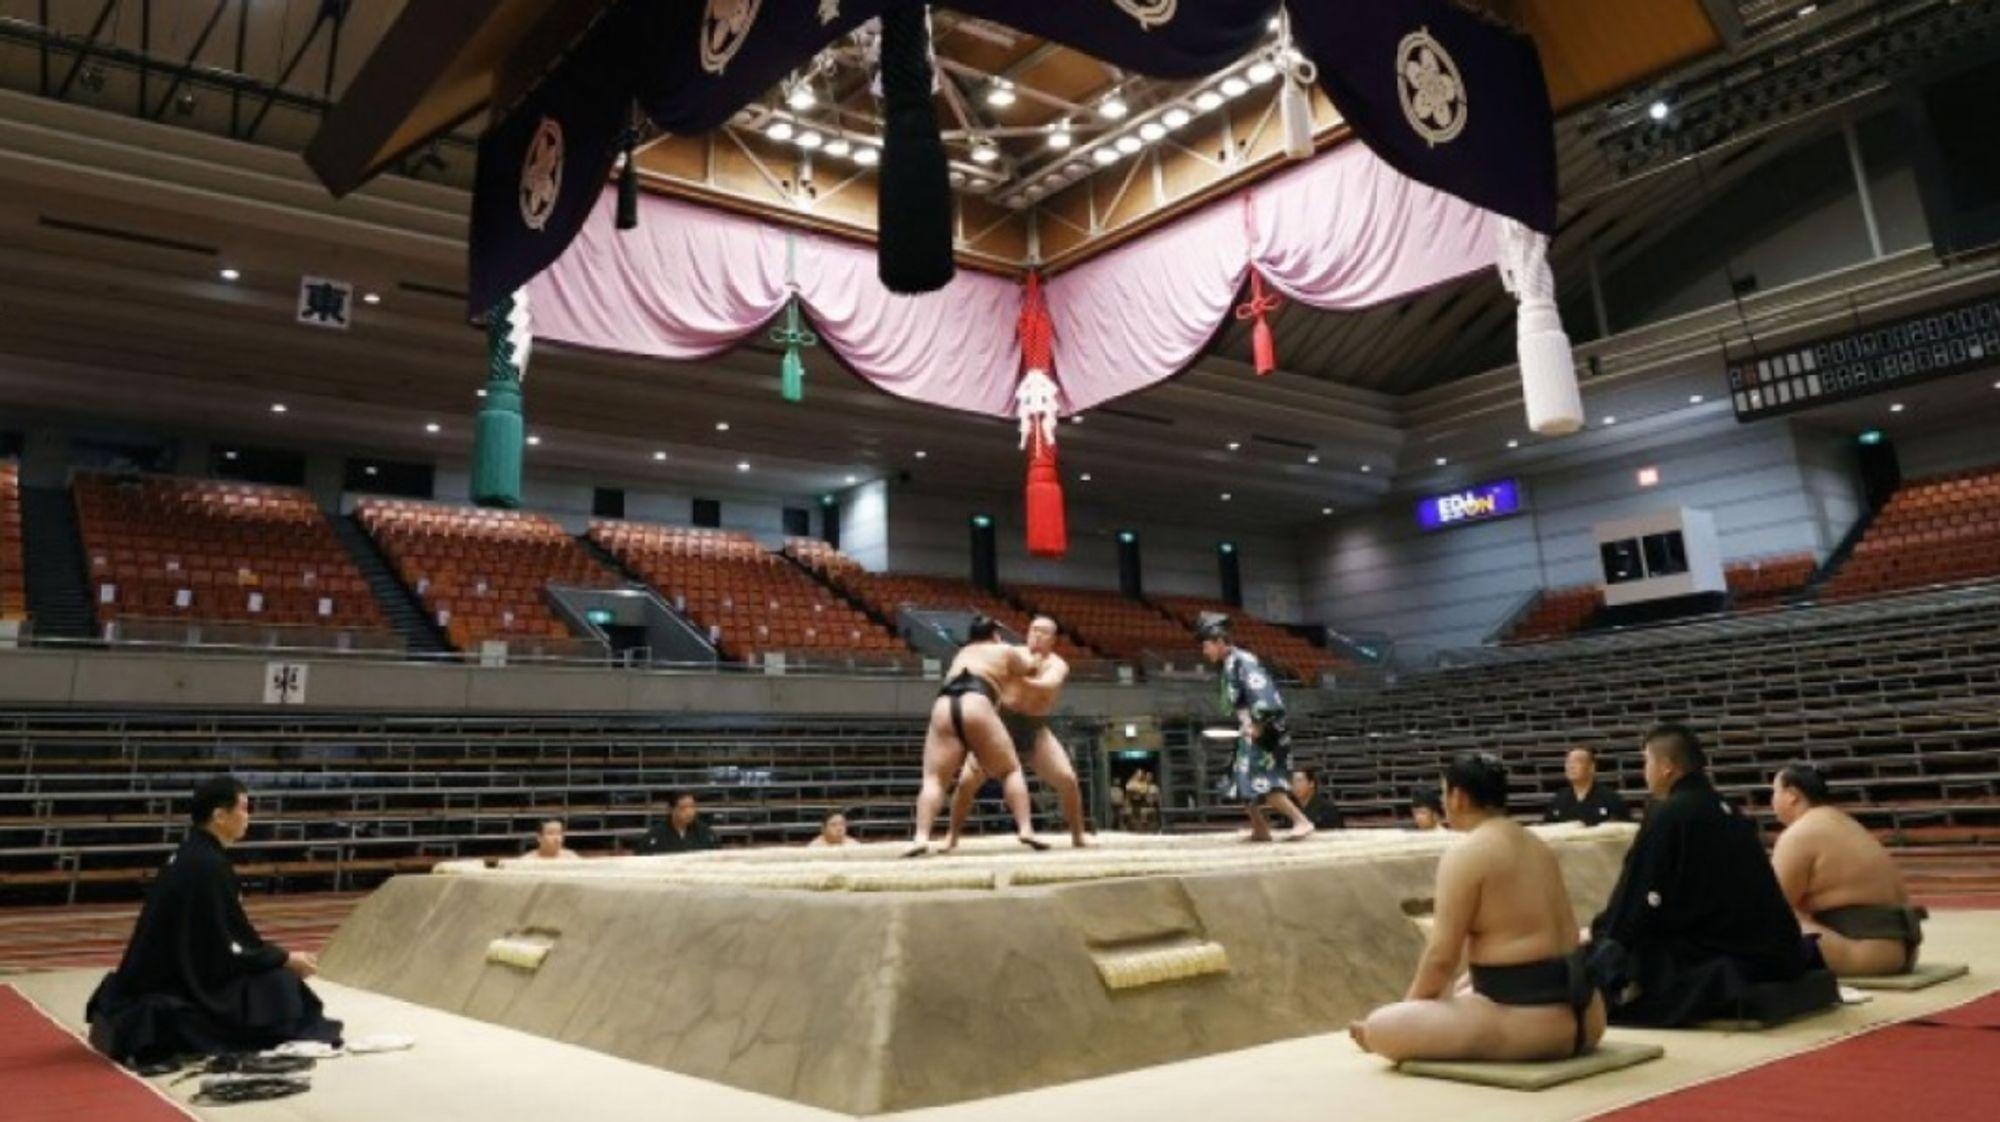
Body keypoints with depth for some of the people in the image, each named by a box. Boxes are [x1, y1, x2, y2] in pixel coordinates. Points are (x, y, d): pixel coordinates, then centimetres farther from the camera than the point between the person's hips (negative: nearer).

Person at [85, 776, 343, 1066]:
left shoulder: (191, 854, 7)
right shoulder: (208, 865, -21)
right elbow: (230, 945, -18)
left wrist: (277, 955, 15)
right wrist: (286, 958, -6)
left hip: (166, 972, 9)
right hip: (174, 983, -9)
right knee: (277, 984, -6)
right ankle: (163, 1030, -6)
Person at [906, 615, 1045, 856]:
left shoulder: (962, 654, 37)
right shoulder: (1005, 650, 25)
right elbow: (1028, 668, 41)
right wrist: (1024, 653, 63)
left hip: (943, 709, 3)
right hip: (976, 707, -3)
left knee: (934, 779, -1)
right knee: (1011, 770, 12)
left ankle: (921, 837, -21)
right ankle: (1025, 830, -1)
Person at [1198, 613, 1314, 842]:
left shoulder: (1242, 661, -15)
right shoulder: (1229, 665, 15)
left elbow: (1261, 694, -24)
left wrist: (1258, 725, -23)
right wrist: (1244, 727, 11)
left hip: (1263, 731, -10)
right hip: (1250, 733, 10)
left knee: (1263, 783, -16)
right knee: (1241, 781, 13)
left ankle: (1302, 821, -14)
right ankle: (1260, 830, 20)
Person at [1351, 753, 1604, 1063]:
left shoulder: (1465, 852, -13)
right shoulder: (1534, 844, 14)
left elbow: (1441, 956, -14)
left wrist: (1408, 1008, 3)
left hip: (1530, 1020, -9)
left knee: (1380, 1028, -13)